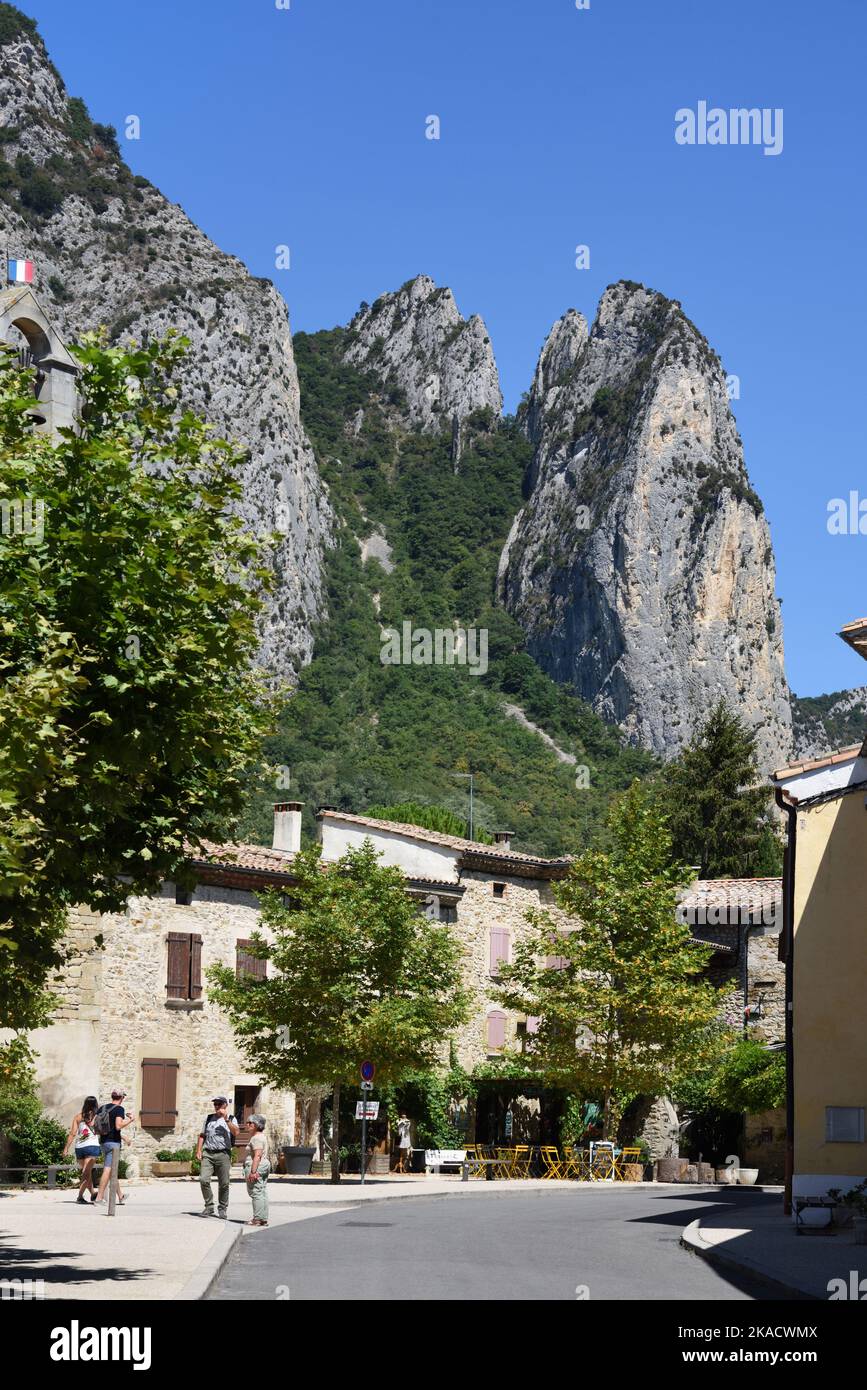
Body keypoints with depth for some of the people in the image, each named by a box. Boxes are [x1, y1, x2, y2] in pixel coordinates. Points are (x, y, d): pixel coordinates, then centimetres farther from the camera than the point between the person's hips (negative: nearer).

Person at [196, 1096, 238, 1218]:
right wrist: (199, 1150, 9)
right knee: (204, 1180, -12)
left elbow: (235, 1132, -12)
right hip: (207, 1153, 2)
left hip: (223, 1153, -2)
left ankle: (222, 1208, 15)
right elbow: (202, 1135, 20)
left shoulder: (231, 1119, 7)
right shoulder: (208, 1118, 17)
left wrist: (226, 1119, -19)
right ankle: (209, 1206, 1)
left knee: (224, 1183, 0)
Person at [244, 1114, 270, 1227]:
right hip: (264, 1166, 11)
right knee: (262, 1193, 9)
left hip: (256, 1167, -11)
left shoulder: (256, 1138, -14)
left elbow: (257, 1155, -22)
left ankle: (258, 1219, -9)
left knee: (256, 1193, -8)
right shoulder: (261, 1137, 19)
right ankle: (264, 1219, 10)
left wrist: (253, 1171, -25)